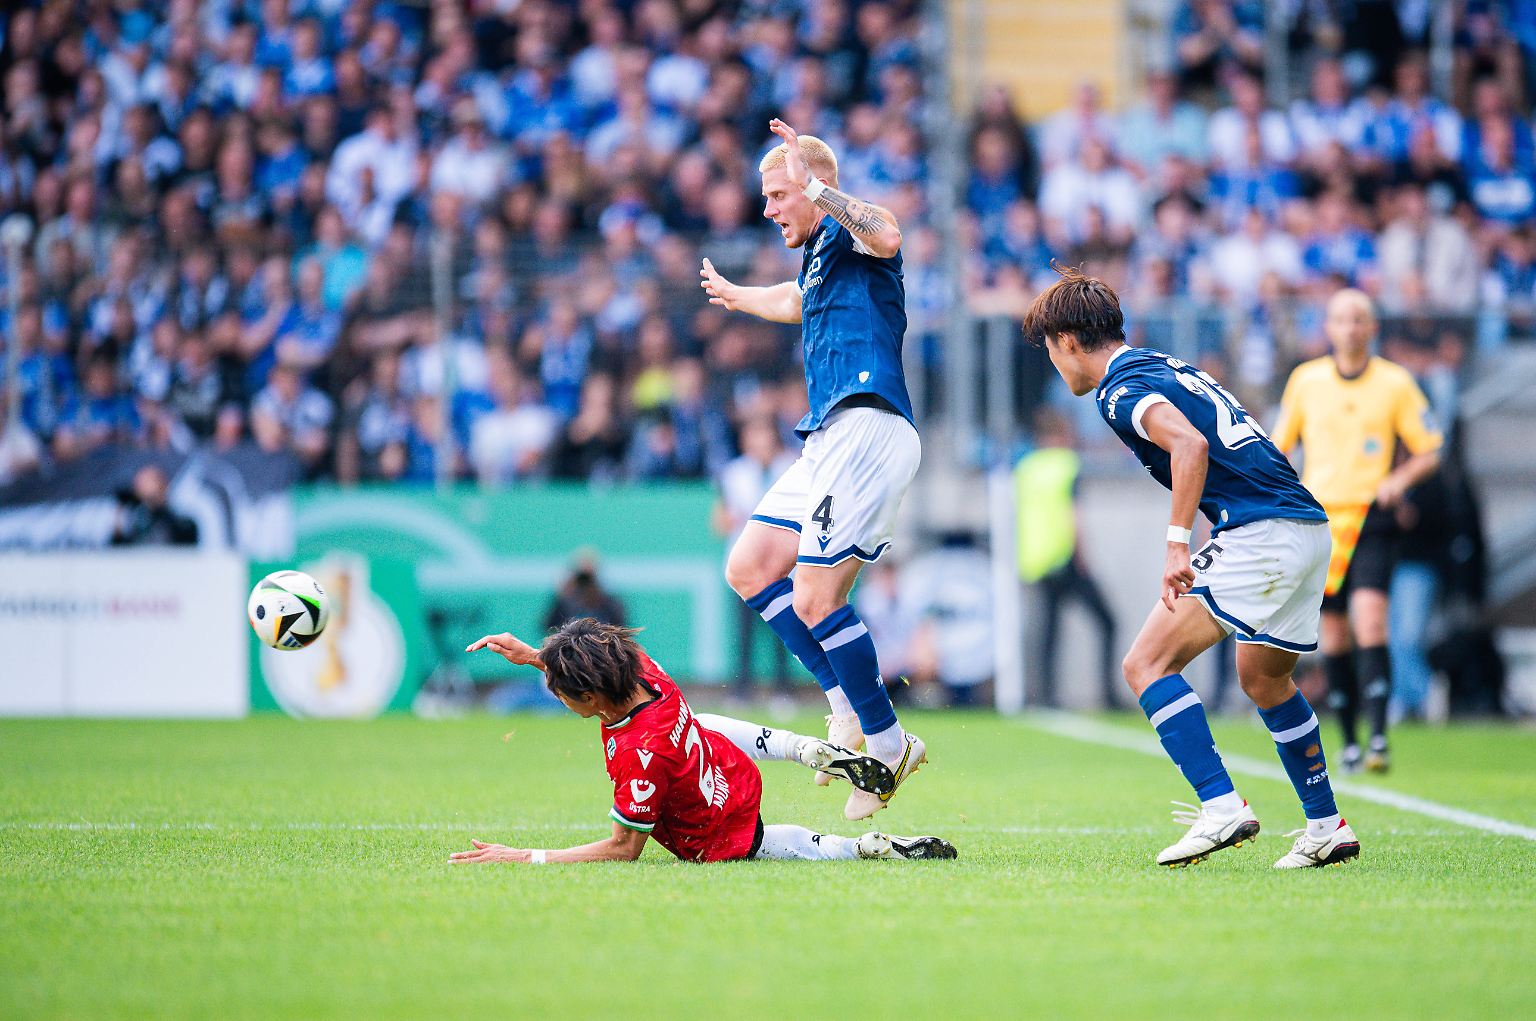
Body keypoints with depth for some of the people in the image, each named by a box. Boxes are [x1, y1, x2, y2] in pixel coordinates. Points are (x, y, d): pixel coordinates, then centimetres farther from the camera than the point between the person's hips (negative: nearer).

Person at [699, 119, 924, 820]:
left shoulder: (844, 231, -3)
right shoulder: (816, 256, 26)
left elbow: (886, 237, -30)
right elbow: (797, 301, 52)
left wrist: (813, 183, -29)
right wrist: (736, 297, 70)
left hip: (868, 428, -11)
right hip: (831, 439, 11)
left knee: (813, 599, -15)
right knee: (750, 568, 9)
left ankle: (887, 745, -4)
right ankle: (851, 710, 5)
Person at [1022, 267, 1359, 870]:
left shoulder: (1120, 389, -6)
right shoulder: (1165, 367, 23)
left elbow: (1190, 444, -24)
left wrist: (1177, 544, -25)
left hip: (1259, 535, -10)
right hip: (1310, 526, 10)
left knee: (1146, 665, -8)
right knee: (1263, 679, 27)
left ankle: (1221, 807, -19)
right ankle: (1326, 828, 30)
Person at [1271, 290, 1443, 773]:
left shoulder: (1396, 383, 2)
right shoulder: (1304, 380, 7)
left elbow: (1429, 452, 5)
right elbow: (1278, 448, 16)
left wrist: (1400, 478, -14)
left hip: (1372, 518, -2)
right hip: (1319, 516, 2)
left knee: (1370, 620, -18)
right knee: (1334, 635, 3)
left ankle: (1379, 738, -21)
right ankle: (1349, 741, 13)